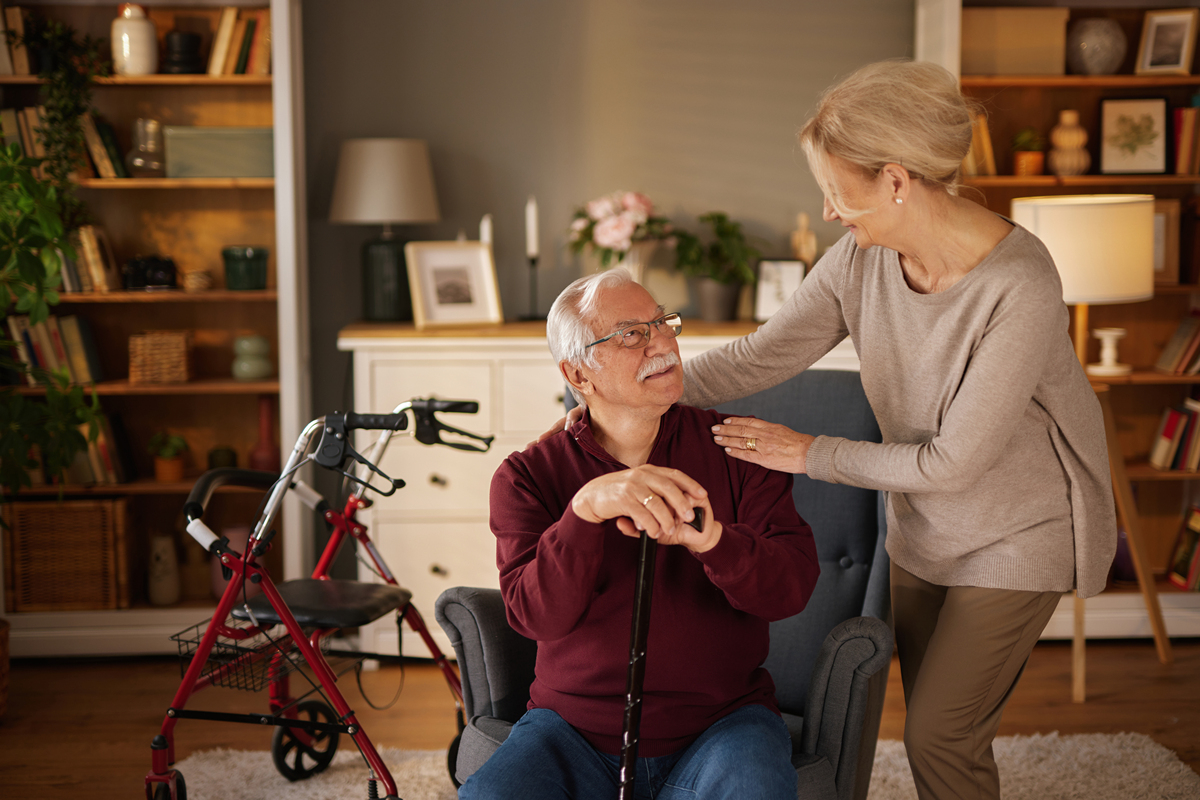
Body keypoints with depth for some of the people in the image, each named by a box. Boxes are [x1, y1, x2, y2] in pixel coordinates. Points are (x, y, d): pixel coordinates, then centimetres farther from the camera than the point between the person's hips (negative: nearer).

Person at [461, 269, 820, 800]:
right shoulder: (527, 476, 2)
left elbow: (793, 586, -8)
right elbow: (535, 615, -14)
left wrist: (709, 538, -29)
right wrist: (587, 507, -30)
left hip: (720, 721, 1)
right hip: (575, 730, 0)